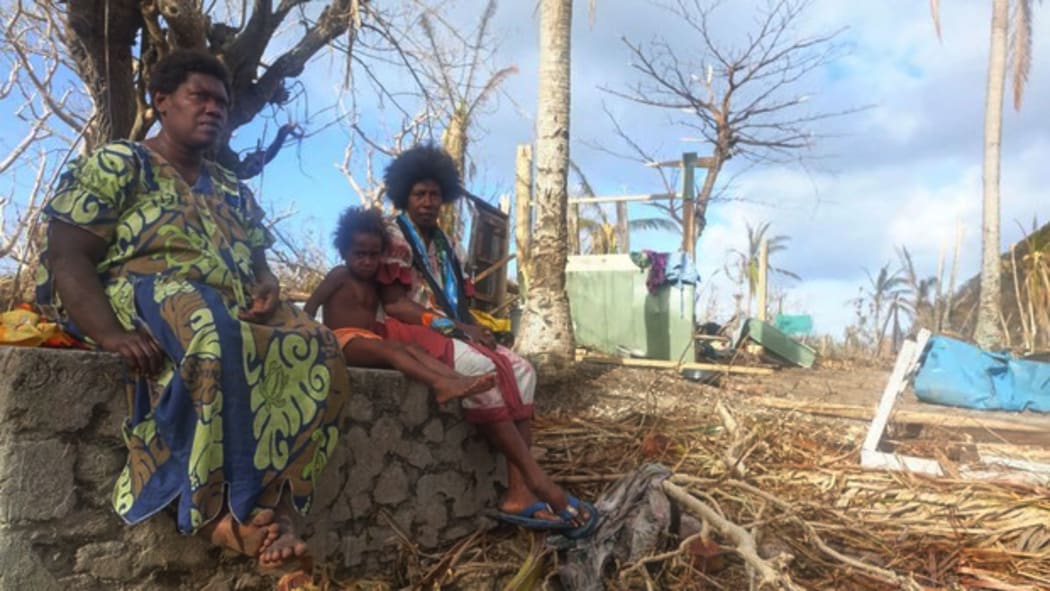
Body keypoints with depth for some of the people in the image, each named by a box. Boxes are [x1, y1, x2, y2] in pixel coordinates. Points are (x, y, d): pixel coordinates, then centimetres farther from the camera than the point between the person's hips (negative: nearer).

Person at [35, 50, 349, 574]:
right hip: (140, 296, -5)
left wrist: (267, 289, -6)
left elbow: (259, 267, 22)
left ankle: (276, 507, -31)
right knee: (215, 336, -40)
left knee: (318, 349, -24)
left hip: (233, 313, 6)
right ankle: (221, 509, -31)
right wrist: (110, 333, -23)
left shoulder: (234, 191, 24)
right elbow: (66, 258, -5)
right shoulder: (117, 165, 6)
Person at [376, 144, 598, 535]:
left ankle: (518, 491, -23)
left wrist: (471, 328, -4)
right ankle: (537, 480, -28)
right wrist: (459, 326, -16)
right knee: (482, 369, -32)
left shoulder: (441, 243, 20)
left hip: (451, 332, 8)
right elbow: (395, 304, -13)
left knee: (520, 369, -14)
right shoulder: (395, 235, -3)